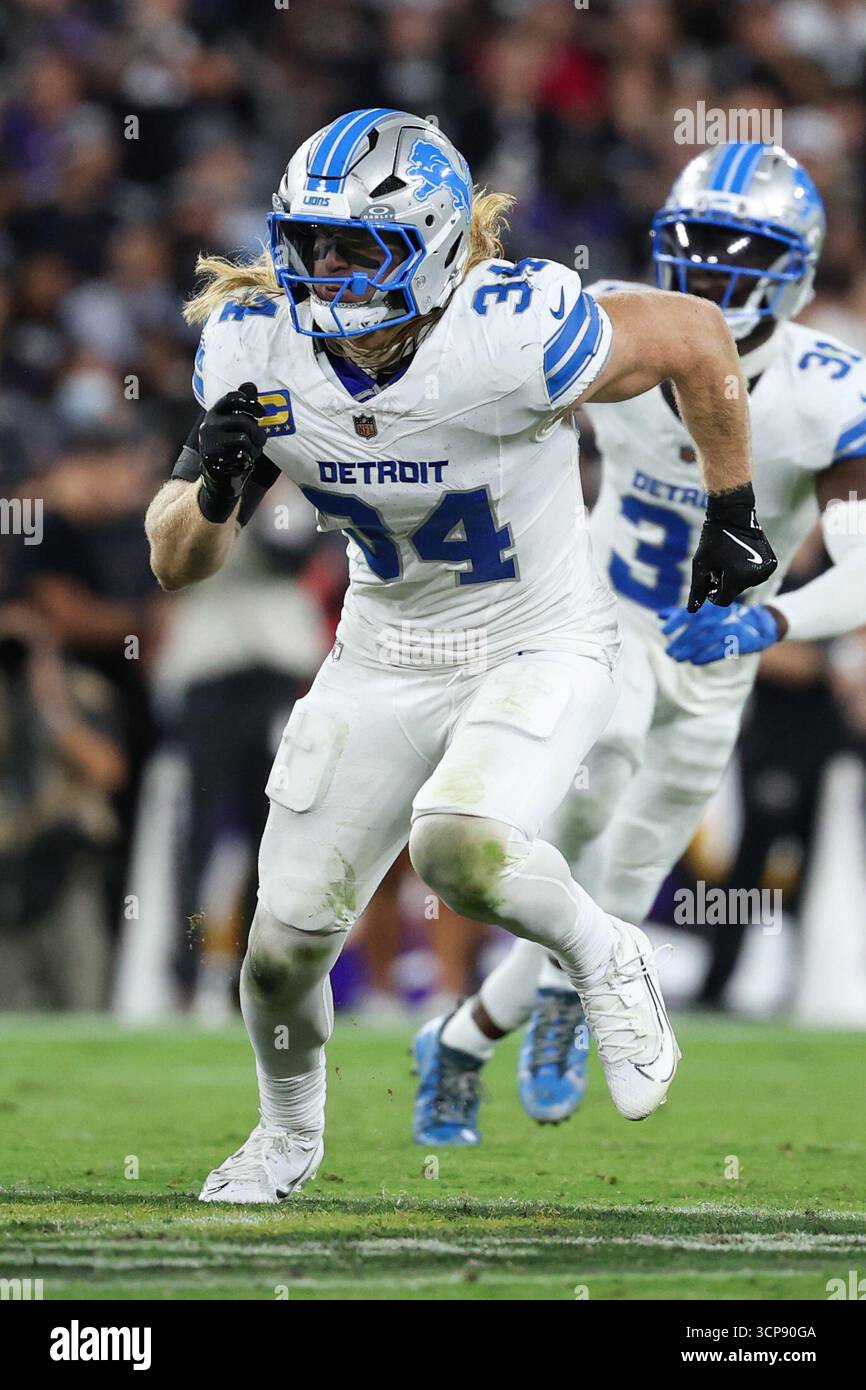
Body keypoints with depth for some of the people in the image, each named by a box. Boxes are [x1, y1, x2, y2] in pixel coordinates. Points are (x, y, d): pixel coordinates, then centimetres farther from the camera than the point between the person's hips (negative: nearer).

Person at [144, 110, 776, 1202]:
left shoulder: (508, 336, -30)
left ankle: (600, 958, 2)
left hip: (540, 649, -4)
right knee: (288, 936, 3)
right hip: (385, 654, 4)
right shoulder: (259, 350, -16)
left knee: (460, 848, -32)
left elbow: (694, 335, -12)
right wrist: (215, 489, -31)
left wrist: (731, 517, -1)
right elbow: (177, 567, -8)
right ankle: (289, 1133, 36)